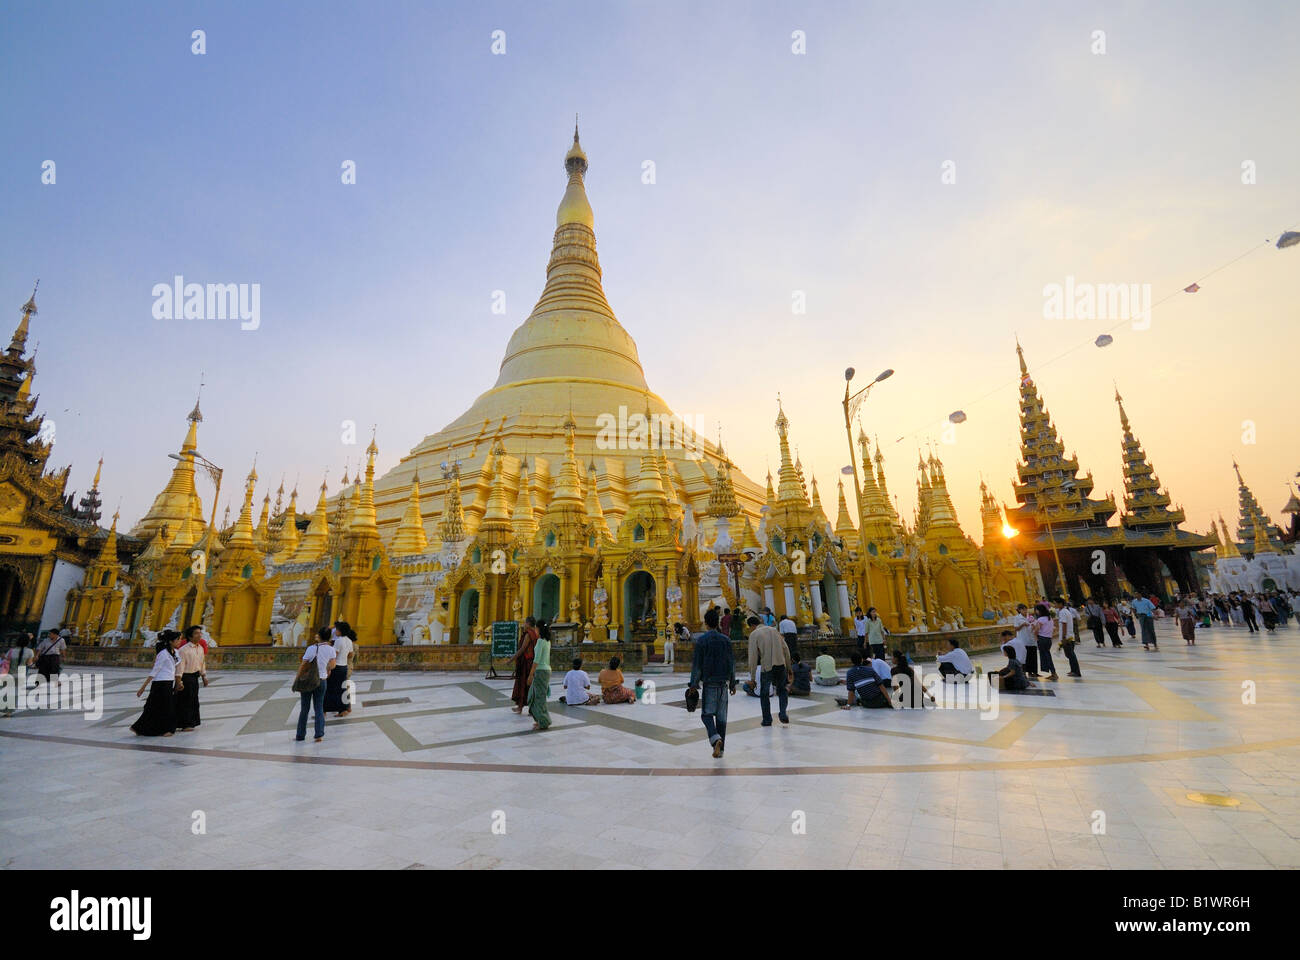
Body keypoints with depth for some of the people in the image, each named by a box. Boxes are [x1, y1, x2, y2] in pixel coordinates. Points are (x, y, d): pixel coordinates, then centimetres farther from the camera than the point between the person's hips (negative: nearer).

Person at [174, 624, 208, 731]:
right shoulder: (183, 649, -16)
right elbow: (180, 666, -18)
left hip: (195, 677, 7)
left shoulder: (201, 648, 7)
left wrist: (204, 676, 16)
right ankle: (184, 725, 9)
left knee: (194, 701, 13)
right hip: (186, 677, -7)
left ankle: (191, 722, 24)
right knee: (185, 701, 0)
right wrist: (179, 682, -20)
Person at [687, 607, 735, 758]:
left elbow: (697, 665, -7)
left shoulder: (701, 640, -7)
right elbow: (732, 663, 8)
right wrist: (732, 683, 17)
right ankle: (721, 748, 14)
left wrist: (693, 685, -1)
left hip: (709, 683, -4)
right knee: (721, 715, 10)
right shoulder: (725, 640, 4)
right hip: (724, 683, 4)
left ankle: (715, 738, -18)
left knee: (707, 714, 4)